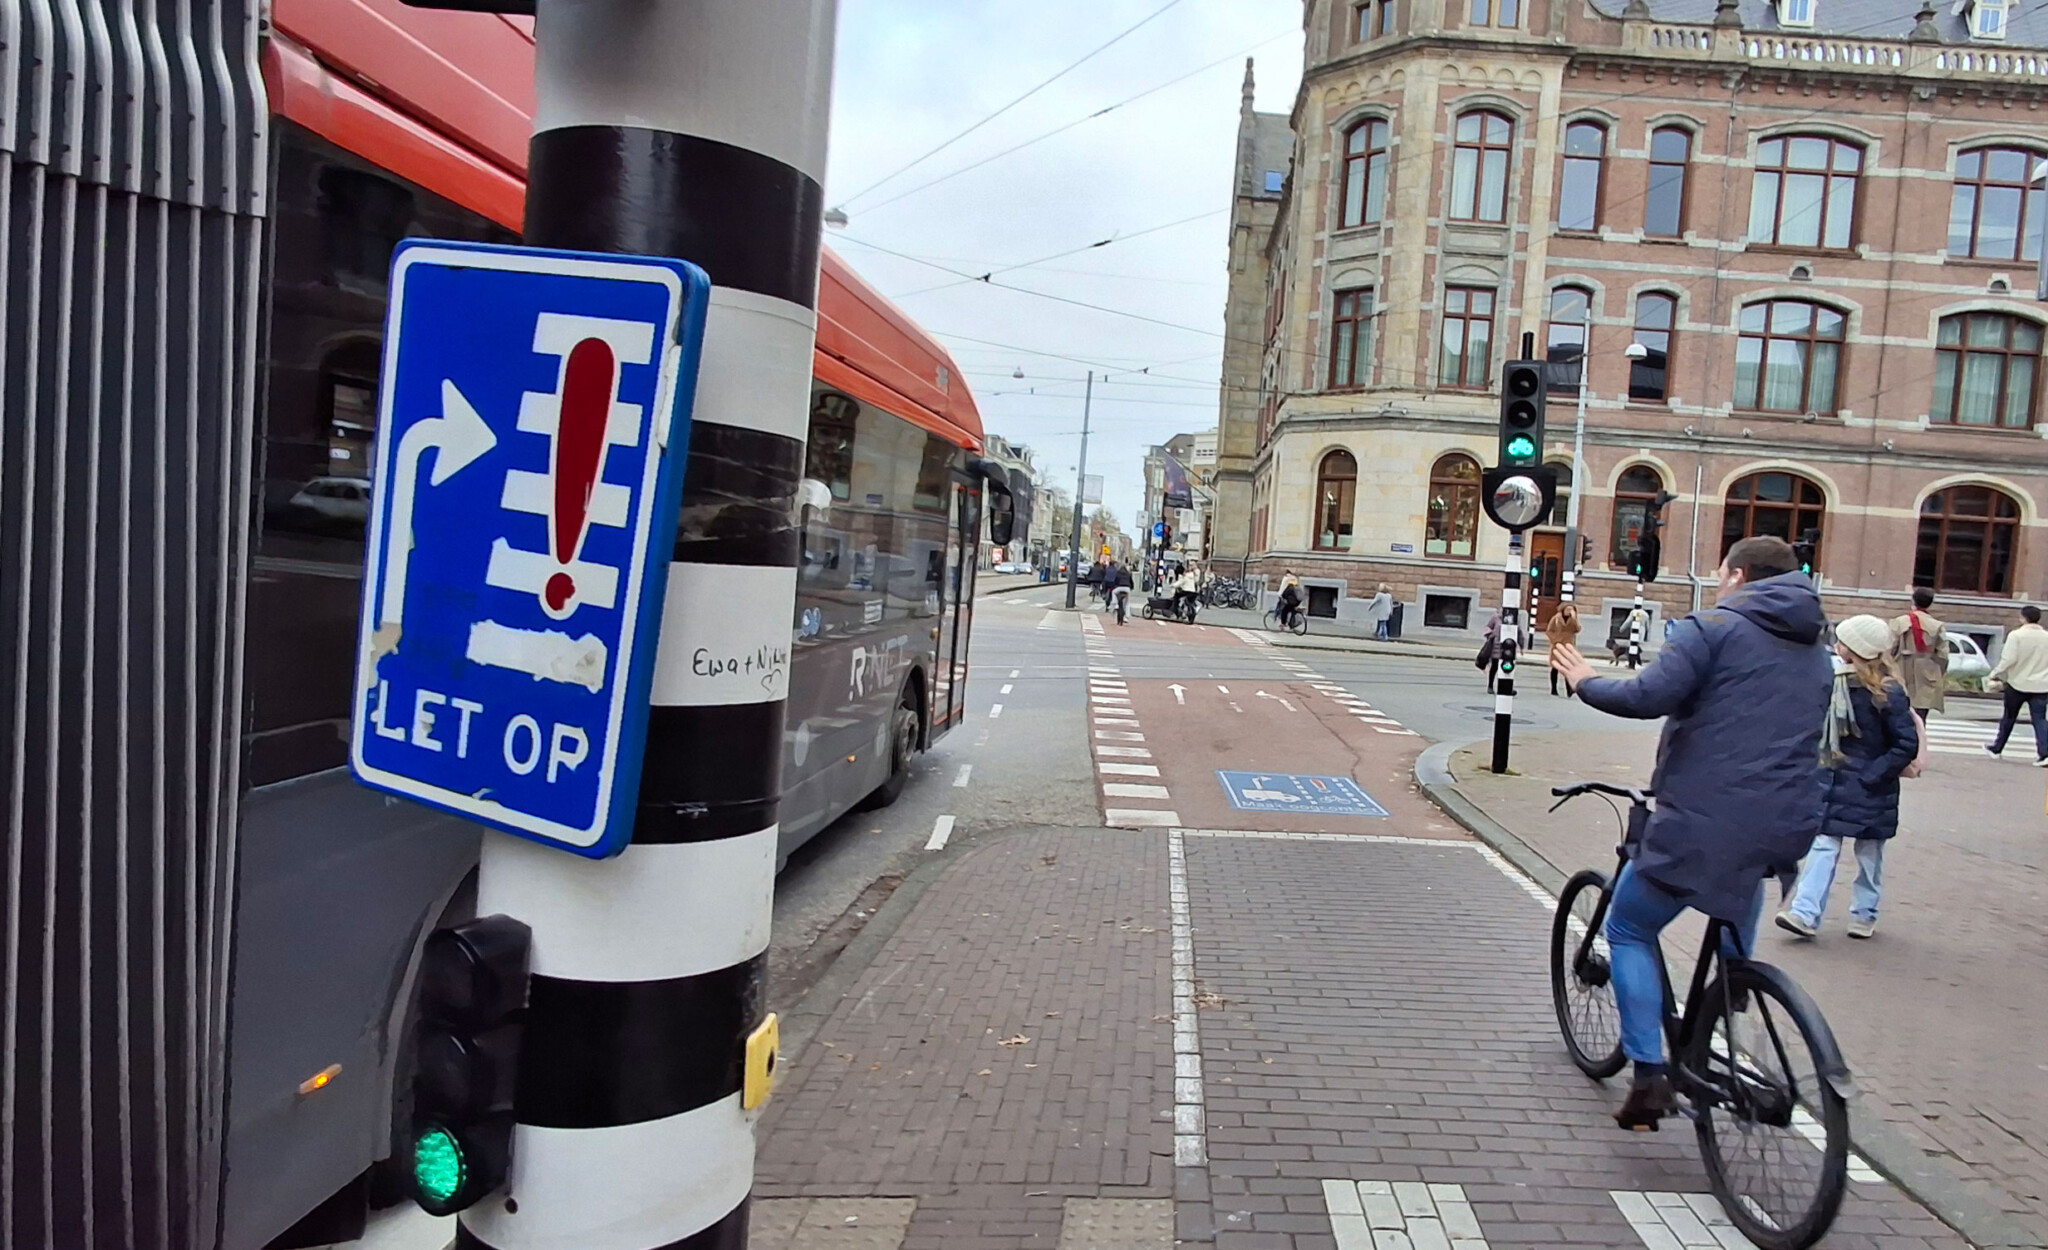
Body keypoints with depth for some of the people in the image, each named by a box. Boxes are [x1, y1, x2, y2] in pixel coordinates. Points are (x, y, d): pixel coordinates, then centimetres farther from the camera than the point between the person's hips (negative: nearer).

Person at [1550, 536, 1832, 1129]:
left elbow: (1649, 697, -19)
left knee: (1629, 930, 10)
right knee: (1735, 948, 32)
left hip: (1705, 823, -7)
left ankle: (1650, 1076, 2)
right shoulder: (1816, 655, 18)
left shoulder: (1715, 627, -6)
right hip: (1787, 828, 7)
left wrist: (1586, 682, -1)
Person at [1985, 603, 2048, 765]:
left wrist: (1994, 675, -7)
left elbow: (2008, 660, -17)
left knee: (2009, 717, 12)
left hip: (2018, 684, -3)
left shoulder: (2016, 635, -12)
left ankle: (1997, 748, 25)